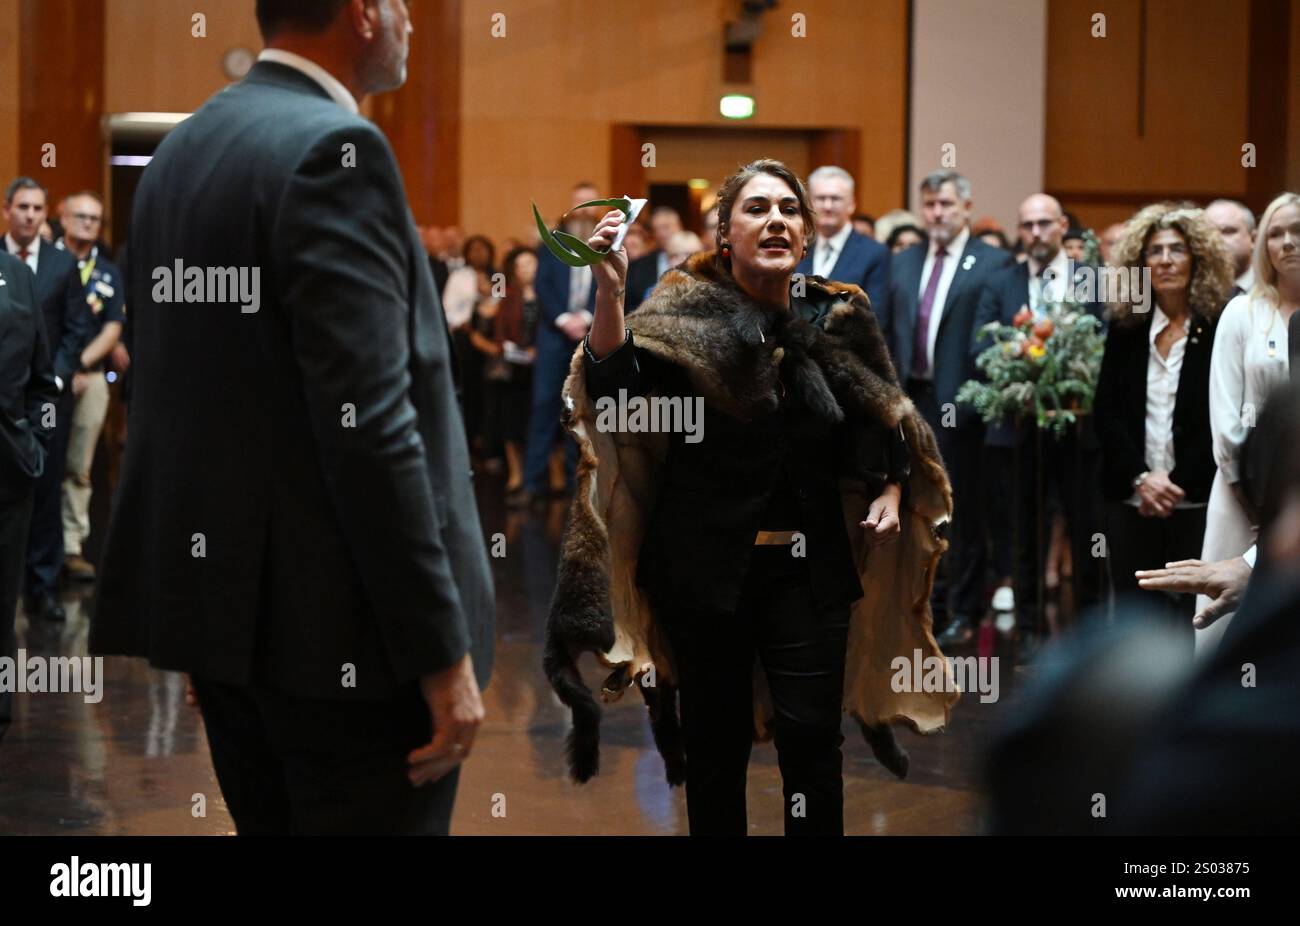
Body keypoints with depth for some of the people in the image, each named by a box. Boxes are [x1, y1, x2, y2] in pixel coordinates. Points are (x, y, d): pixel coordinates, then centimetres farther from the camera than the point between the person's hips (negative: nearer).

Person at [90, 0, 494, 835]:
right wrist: (443, 651, -19)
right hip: (344, 629, -9)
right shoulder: (335, 150, -15)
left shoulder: (178, 153, 12)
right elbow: (370, 424, -21)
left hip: (222, 601, 9)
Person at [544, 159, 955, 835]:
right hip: (707, 568, -2)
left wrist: (890, 489, -2)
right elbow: (614, 391, -25)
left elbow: (879, 425, 16)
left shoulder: (838, 319, 2)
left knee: (811, 740, -2)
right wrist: (610, 290, -39)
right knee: (716, 742, 7)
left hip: (810, 569, 2)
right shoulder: (689, 315, -7)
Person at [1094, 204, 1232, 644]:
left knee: (1195, 620, -4)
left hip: (1197, 503, -3)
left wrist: (1178, 483, -12)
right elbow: (1105, 410, 4)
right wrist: (1141, 477, -9)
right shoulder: (1125, 327, 8)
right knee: (1136, 617, 6)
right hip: (1131, 503, 3)